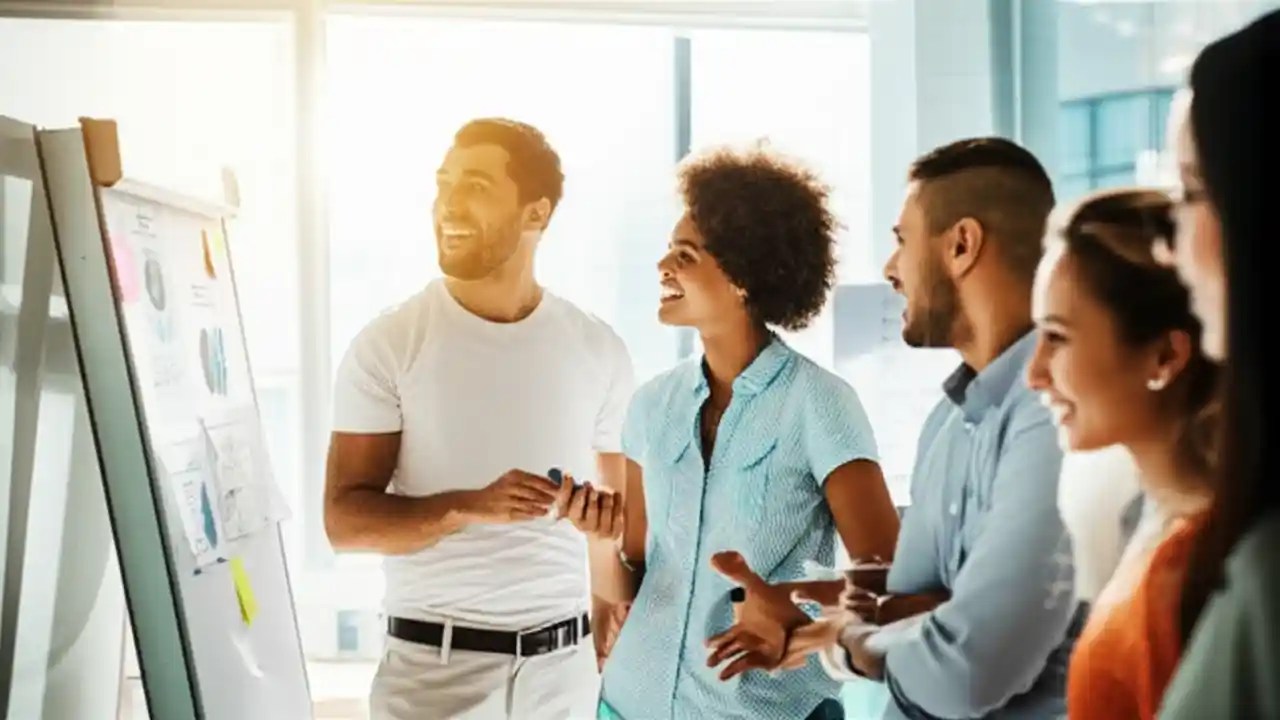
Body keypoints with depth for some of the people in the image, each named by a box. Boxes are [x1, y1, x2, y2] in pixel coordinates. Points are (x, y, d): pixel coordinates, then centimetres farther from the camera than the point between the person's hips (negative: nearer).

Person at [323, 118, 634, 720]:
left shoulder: (598, 350, 3)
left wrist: (605, 515, -10)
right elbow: (344, 519, -9)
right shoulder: (387, 345, -5)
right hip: (434, 661, -2)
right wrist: (468, 507, -23)